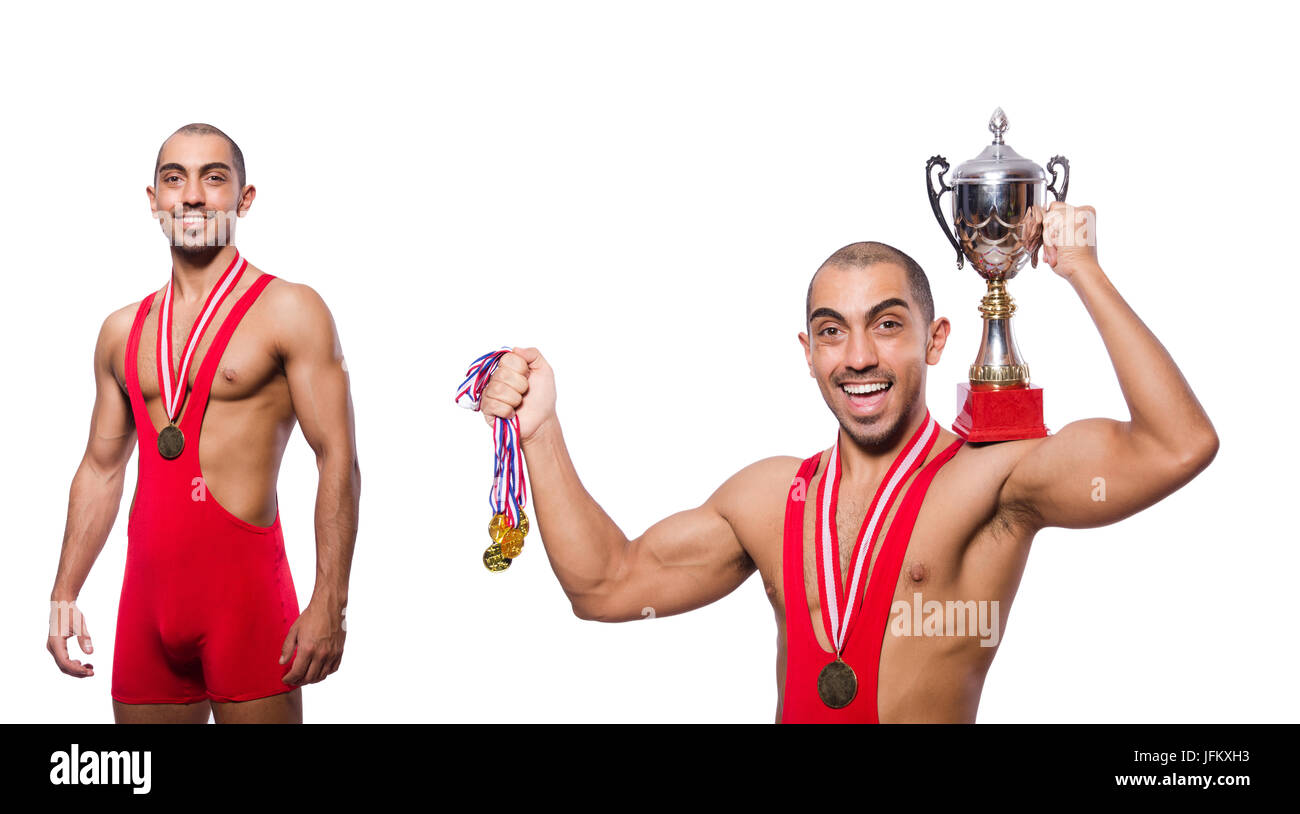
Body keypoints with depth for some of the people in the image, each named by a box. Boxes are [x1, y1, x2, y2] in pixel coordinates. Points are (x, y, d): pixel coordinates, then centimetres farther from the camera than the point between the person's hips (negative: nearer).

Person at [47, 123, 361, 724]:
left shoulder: (290, 310, -3)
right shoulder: (123, 331, 14)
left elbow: (338, 461, -8)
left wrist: (329, 605, -15)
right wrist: (64, 595, 14)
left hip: (246, 590, -5)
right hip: (146, 596, 5)